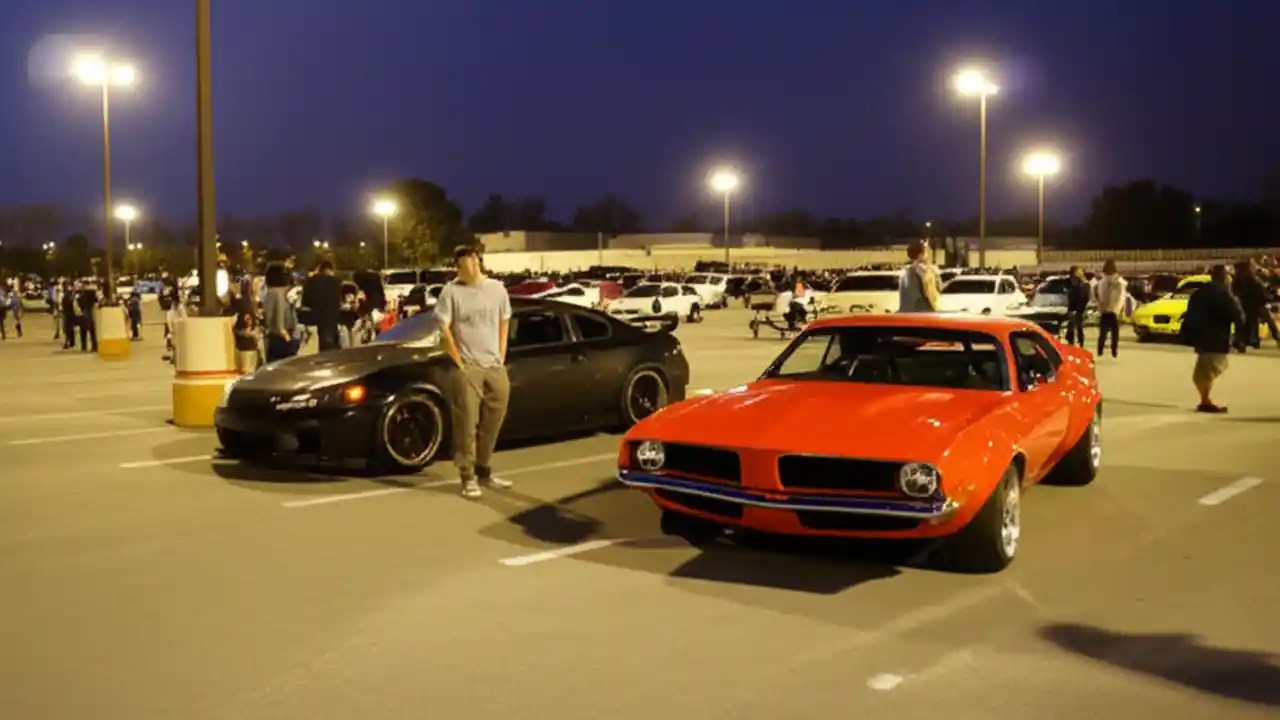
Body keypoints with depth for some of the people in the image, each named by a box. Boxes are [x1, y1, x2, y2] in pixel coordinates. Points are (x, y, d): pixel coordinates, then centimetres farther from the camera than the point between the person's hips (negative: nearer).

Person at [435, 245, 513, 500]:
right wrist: (459, 363, -10)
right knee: (467, 425, -3)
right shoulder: (451, 291, -6)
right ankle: (468, 478, 3)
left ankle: (484, 471, 24)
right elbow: (444, 330, -6)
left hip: (495, 367, 4)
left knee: (492, 424, 10)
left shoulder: (496, 288, 7)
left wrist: (501, 358, 8)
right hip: (468, 368, -4)